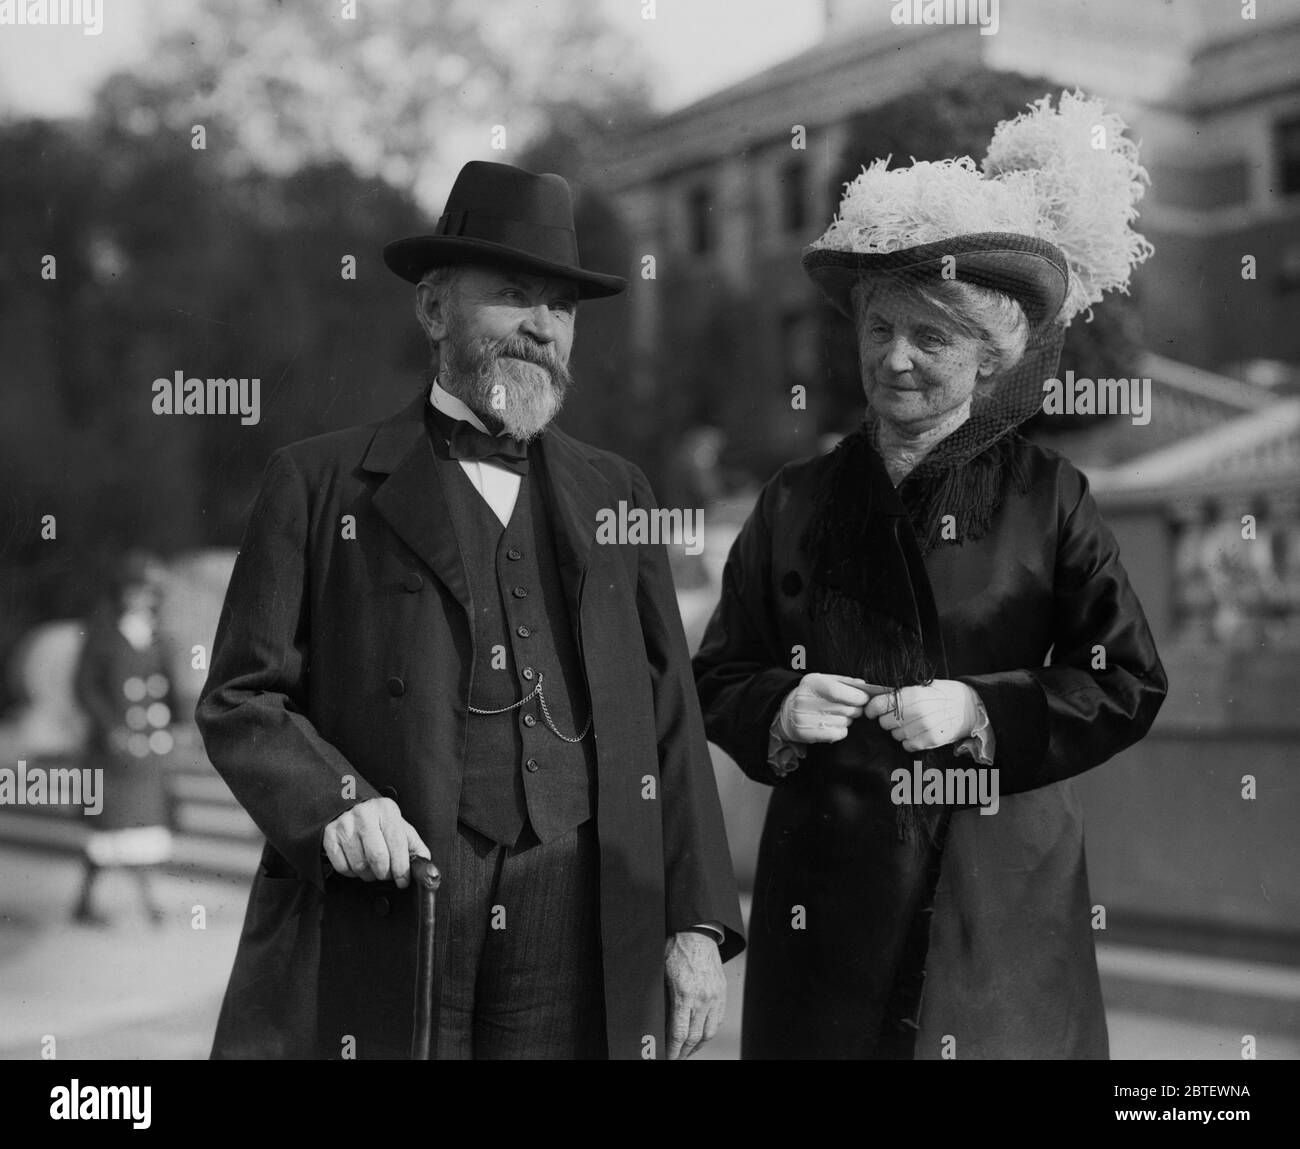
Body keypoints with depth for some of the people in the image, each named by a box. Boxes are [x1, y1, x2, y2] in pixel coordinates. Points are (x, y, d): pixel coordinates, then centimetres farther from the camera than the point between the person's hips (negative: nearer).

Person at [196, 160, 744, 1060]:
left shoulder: (614, 495, 15)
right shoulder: (321, 483, 6)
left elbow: (670, 720, 12)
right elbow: (241, 700, 4)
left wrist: (697, 922, 5)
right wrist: (333, 802, -15)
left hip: (582, 945, 3)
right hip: (379, 930, -2)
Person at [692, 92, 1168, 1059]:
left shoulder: (1047, 498, 1)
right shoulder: (798, 504, 5)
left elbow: (1130, 684, -3)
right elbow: (719, 680, 8)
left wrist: (985, 711, -15)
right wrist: (779, 710, -13)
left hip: (1005, 901, -1)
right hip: (830, 897, 1)